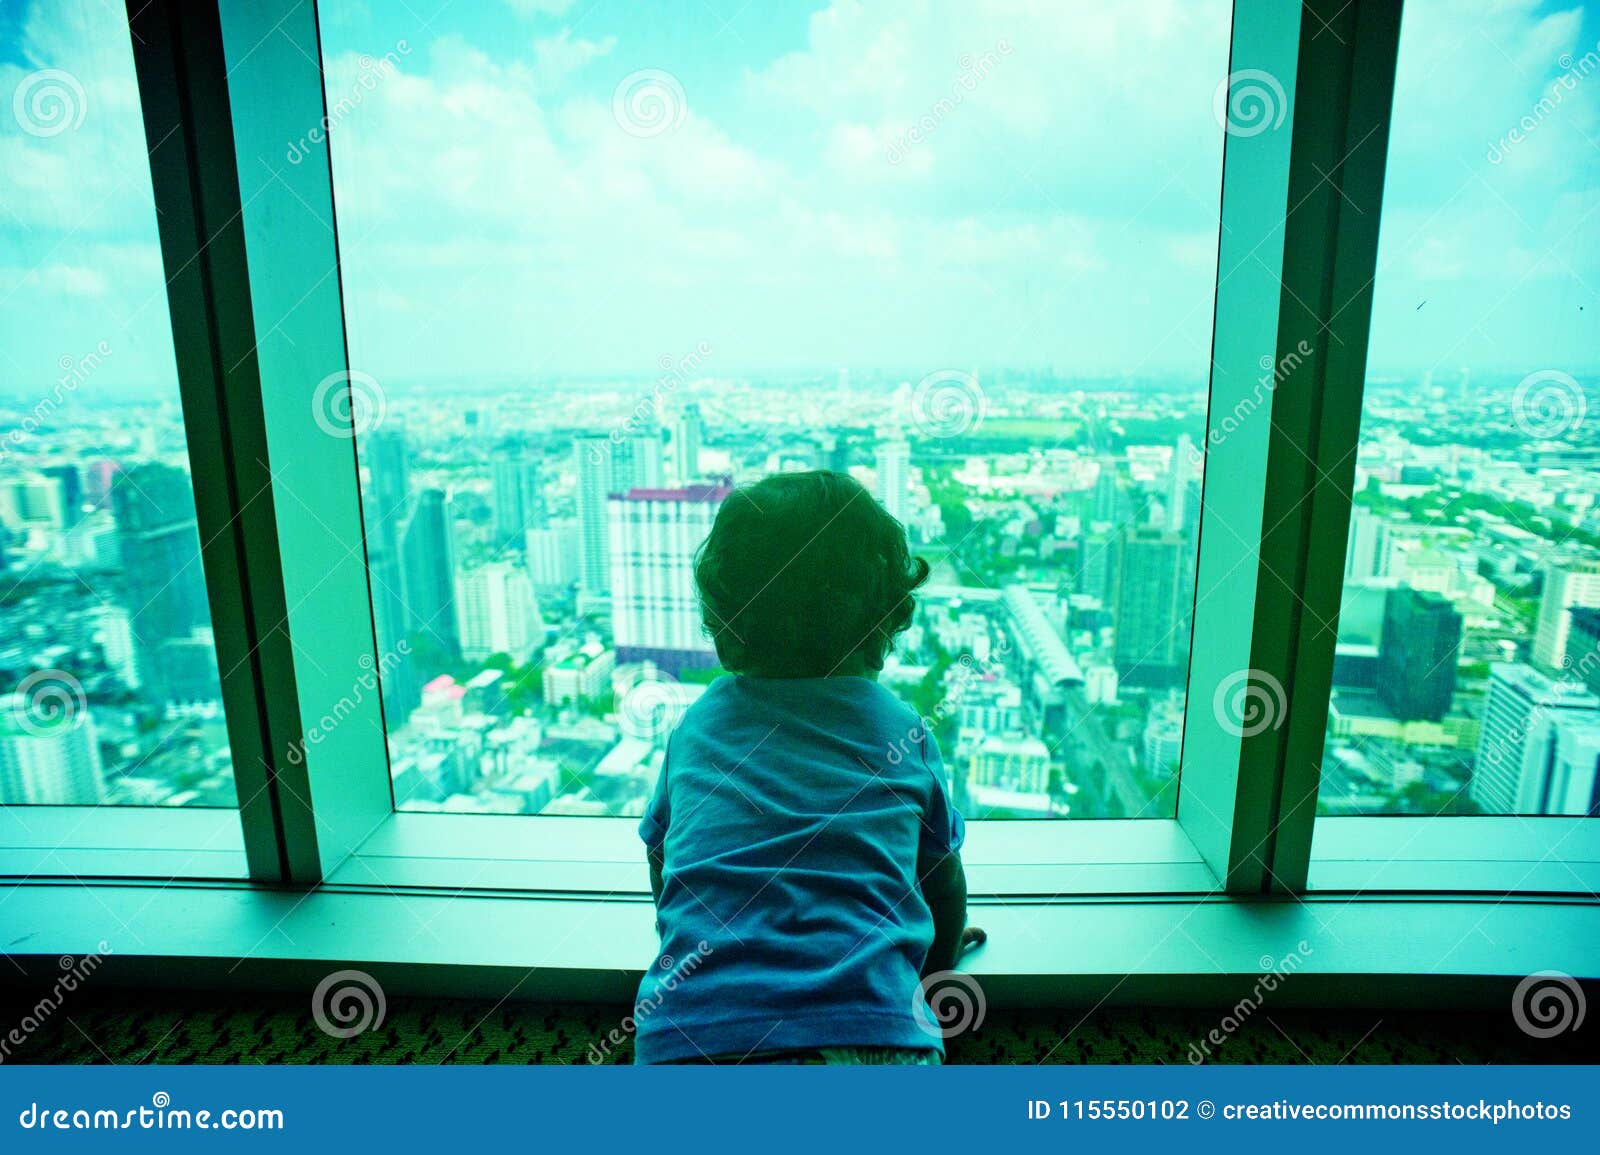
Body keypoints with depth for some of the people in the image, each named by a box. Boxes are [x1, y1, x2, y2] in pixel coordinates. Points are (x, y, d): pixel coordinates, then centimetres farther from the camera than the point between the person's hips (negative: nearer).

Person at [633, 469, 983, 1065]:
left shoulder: (695, 725, 8)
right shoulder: (902, 728, 5)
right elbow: (945, 884, 18)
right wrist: (937, 964, 38)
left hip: (684, 1041, 2)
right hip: (870, 1036, -1)